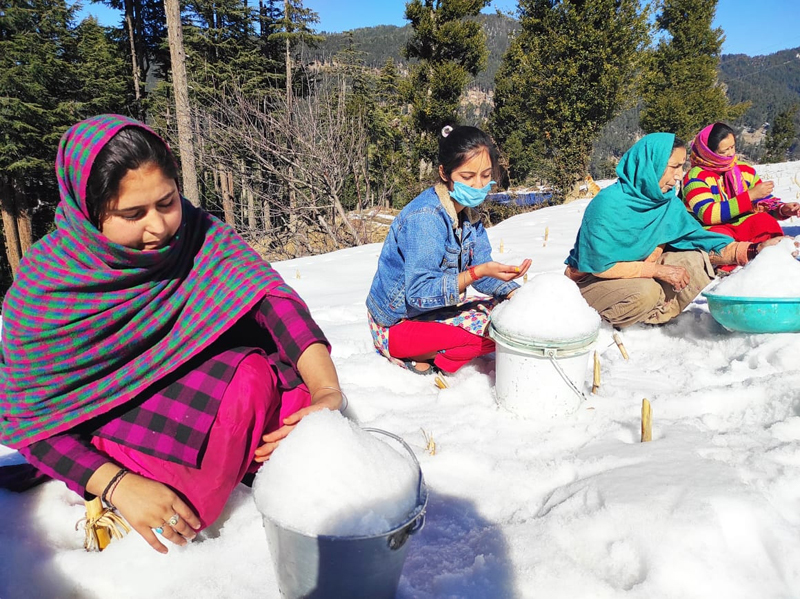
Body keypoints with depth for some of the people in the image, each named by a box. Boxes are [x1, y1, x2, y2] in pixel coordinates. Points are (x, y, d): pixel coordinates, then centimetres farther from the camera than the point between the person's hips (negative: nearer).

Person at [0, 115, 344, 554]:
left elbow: (271, 295, -26)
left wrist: (326, 389, -41)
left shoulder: (199, 234, -12)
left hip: (203, 398, 4)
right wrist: (119, 486, -29)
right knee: (249, 377, -27)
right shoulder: (42, 286, -18)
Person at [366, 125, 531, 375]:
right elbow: (420, 293, -29)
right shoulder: (424, 218, -26)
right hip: (398, 324, -9)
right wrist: (478, 272, -39)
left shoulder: (468, 211, 2)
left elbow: (482, 265, 1)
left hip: (434, 309, 9)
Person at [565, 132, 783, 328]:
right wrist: (659, 270, -24)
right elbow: (600, 265, -25)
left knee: (694, 260, -9)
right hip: (590, 281, -7)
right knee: (646, 292, -34)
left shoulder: (669, 203, -3)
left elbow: (705, 244, -2)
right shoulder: (608, 204, -25)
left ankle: (655, 314, -14)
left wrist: (753, 250, -16)